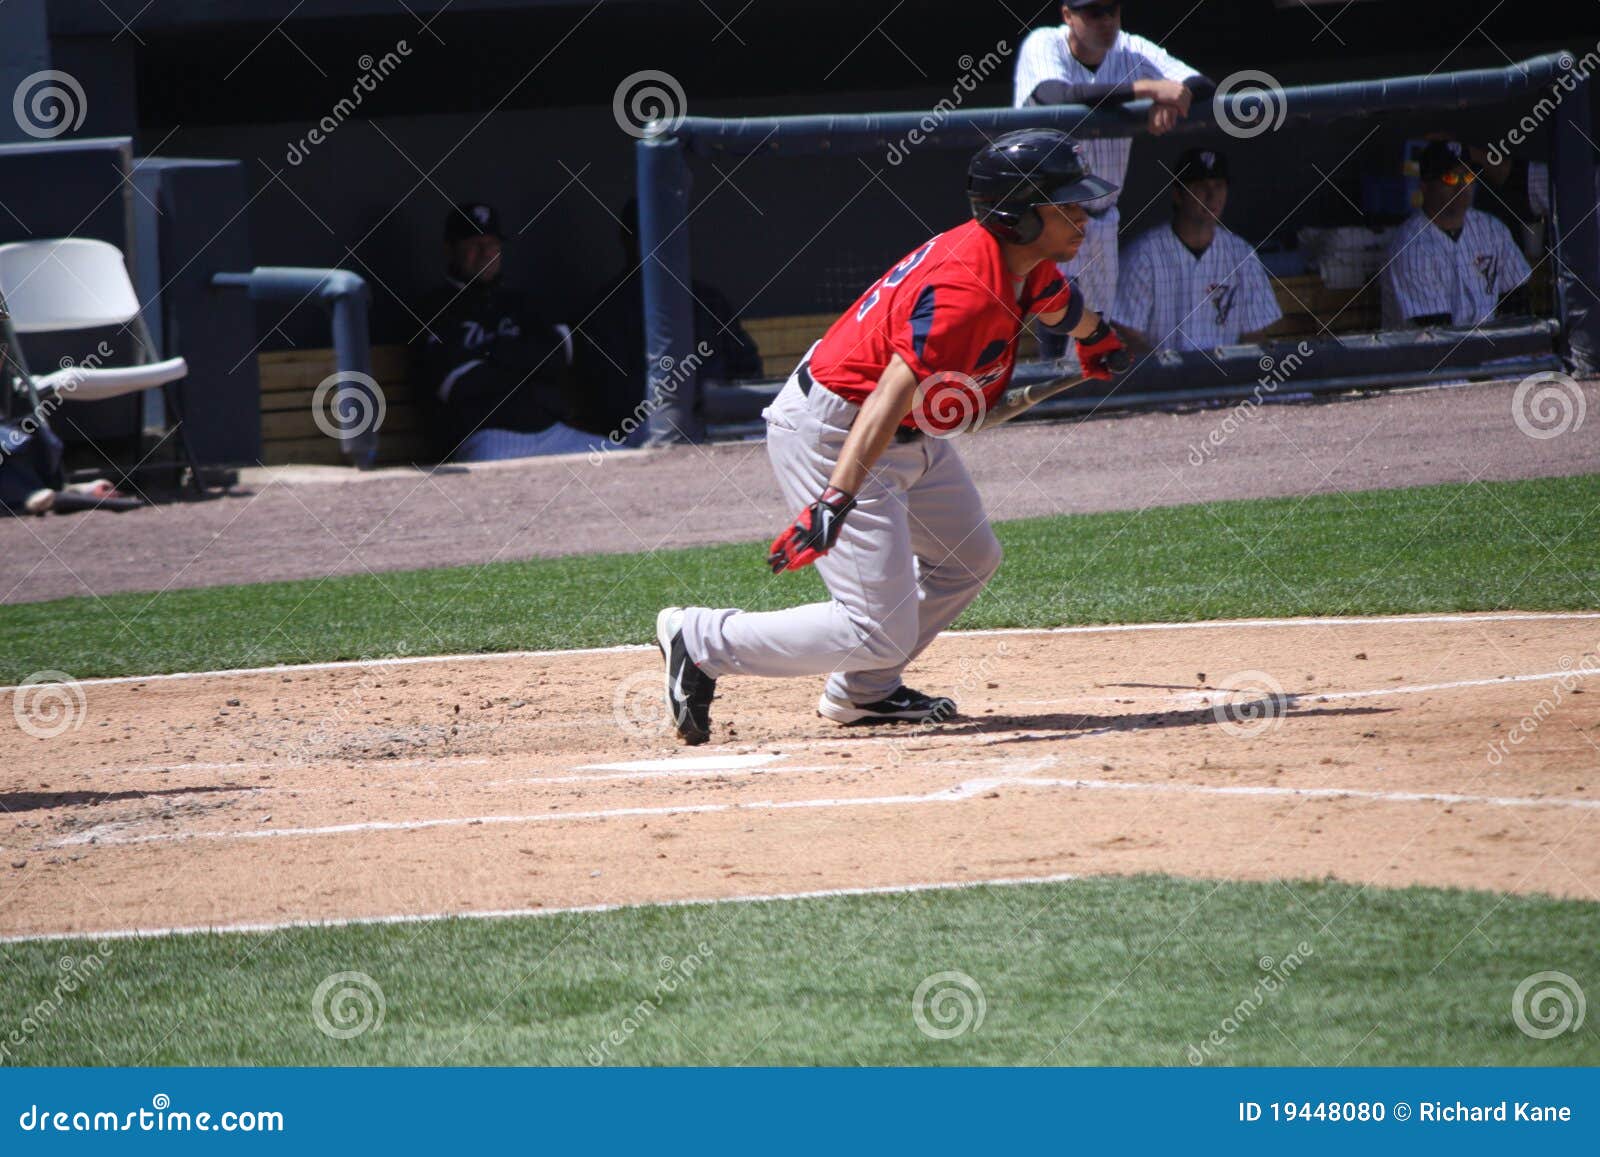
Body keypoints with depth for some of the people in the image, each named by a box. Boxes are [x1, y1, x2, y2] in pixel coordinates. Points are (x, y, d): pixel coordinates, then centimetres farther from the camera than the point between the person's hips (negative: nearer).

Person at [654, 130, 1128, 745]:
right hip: (831, 436, -11)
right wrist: (836, 500, -49)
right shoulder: (964, 291, -30)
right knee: (879, 634, -14)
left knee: (968, 561, 25)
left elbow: (1053, 300, 28)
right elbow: (889, 395, -40)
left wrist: (1094, 336, 52)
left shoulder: (1022, 263, 0)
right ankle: (701, 641, -2)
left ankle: (862, 691, 32)